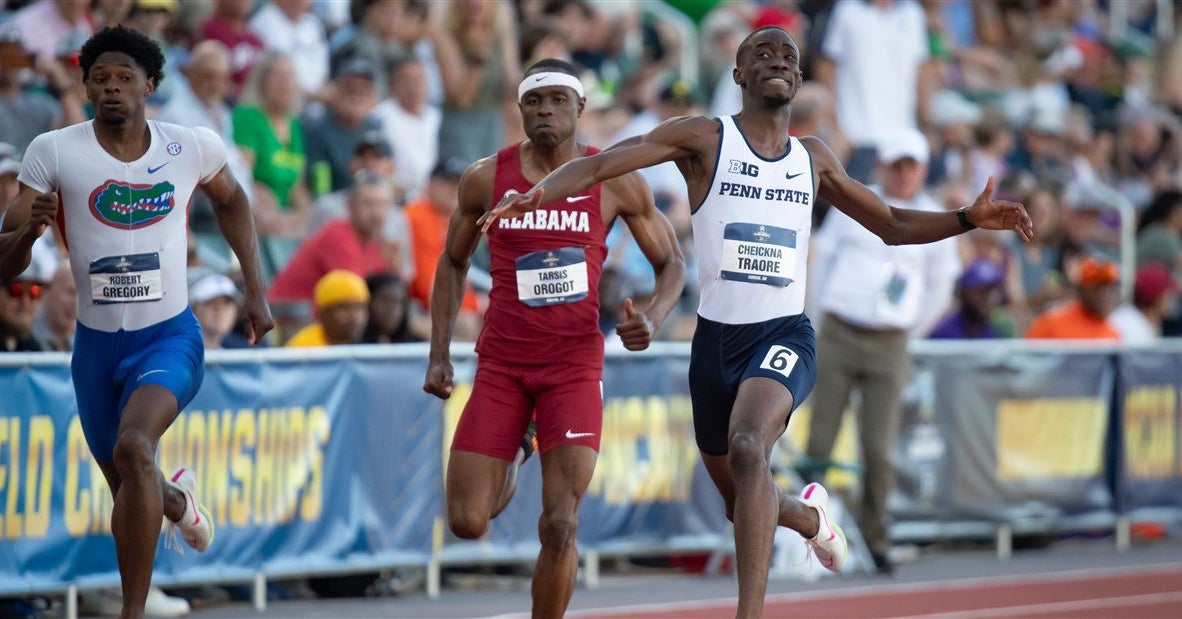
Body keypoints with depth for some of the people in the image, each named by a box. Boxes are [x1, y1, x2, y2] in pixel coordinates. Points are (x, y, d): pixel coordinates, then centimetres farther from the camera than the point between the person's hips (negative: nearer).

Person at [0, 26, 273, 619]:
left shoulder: (194, 147, -5)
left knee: (134, 446, -30)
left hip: (170, 335, -2)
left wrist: (255, 290, 15)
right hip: (96, 343, 2)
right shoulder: (54, 153, -9)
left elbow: (231, 200, 20)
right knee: (126, 486, 17)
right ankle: (176, 497, 57)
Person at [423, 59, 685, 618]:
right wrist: (439, 354, 5)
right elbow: (452, 263, 14)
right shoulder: (486, 179, -1)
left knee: (560, 525, -13)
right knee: (467, 523, -1)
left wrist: (653, 317, -15)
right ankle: (513, 453, 34)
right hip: (501, 363, 2)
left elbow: (671, 264, 6)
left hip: (575, 366, -2)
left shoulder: (616, 182, -4)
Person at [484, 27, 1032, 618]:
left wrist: (968, 219, 9)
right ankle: (808, 515, 51)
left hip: (784, 333, -1)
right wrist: (538, 191, -29)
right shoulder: (705, 138, 0)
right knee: (742, 505, 13)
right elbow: (601, 163, -10)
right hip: (716, 337, 1)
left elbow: (891, 225, 23)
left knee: (748, 446, -32)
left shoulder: (813, 158, 11)